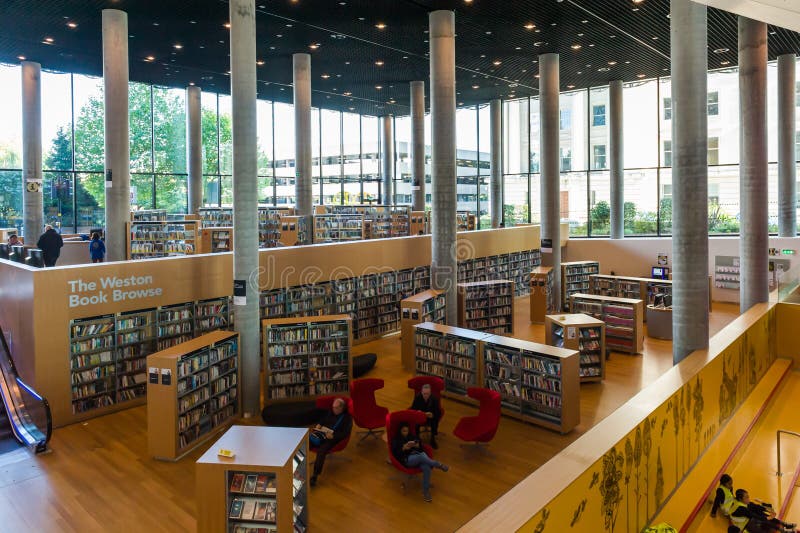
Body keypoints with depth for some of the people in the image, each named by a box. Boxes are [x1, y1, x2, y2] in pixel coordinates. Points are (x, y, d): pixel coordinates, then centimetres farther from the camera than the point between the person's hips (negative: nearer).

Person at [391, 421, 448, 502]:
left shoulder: (413, 437, 21)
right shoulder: (396, 440, 10)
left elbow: (421, 448, 15)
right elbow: (394, 453, -2)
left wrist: (417, 445, -8)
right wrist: (404, 448, -17)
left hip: (419, 454, 4)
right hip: (407, 458, -3)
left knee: (426, 467, -30)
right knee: (421, 457, -37)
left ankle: (426, 492, -27)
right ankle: (439, 465, -21)